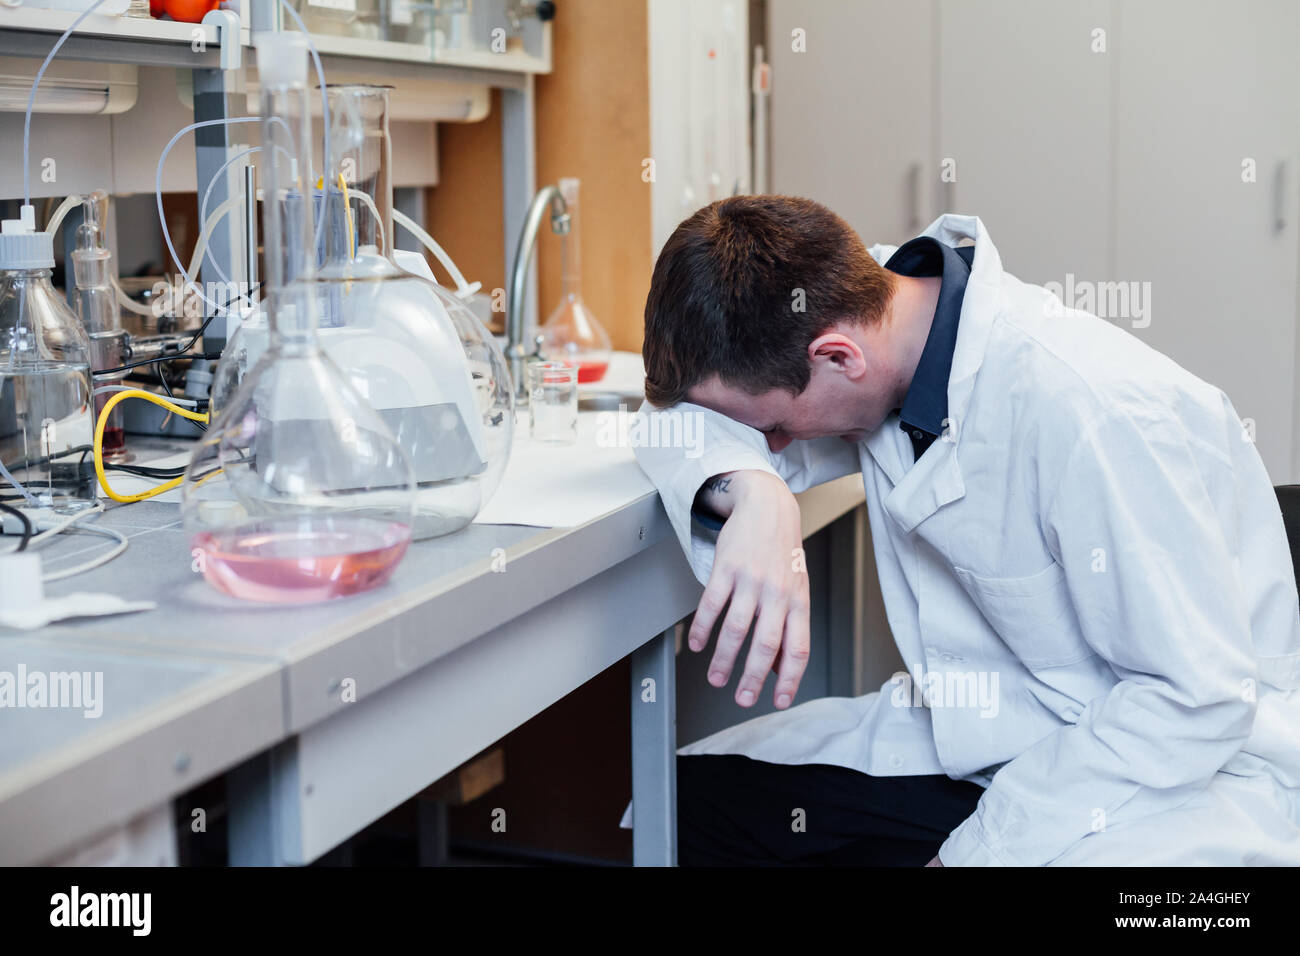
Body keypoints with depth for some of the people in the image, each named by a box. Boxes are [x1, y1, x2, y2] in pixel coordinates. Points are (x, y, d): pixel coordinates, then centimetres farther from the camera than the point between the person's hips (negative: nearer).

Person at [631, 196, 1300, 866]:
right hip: (982, 733, 8)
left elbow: (1198, 698, -24)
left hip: (1194, 754, -7)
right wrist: (753, 492, -23)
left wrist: (979, 849, -23)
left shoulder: (1093, 409, -29)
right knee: (689, 797, -4)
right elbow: (676, 418, 0)